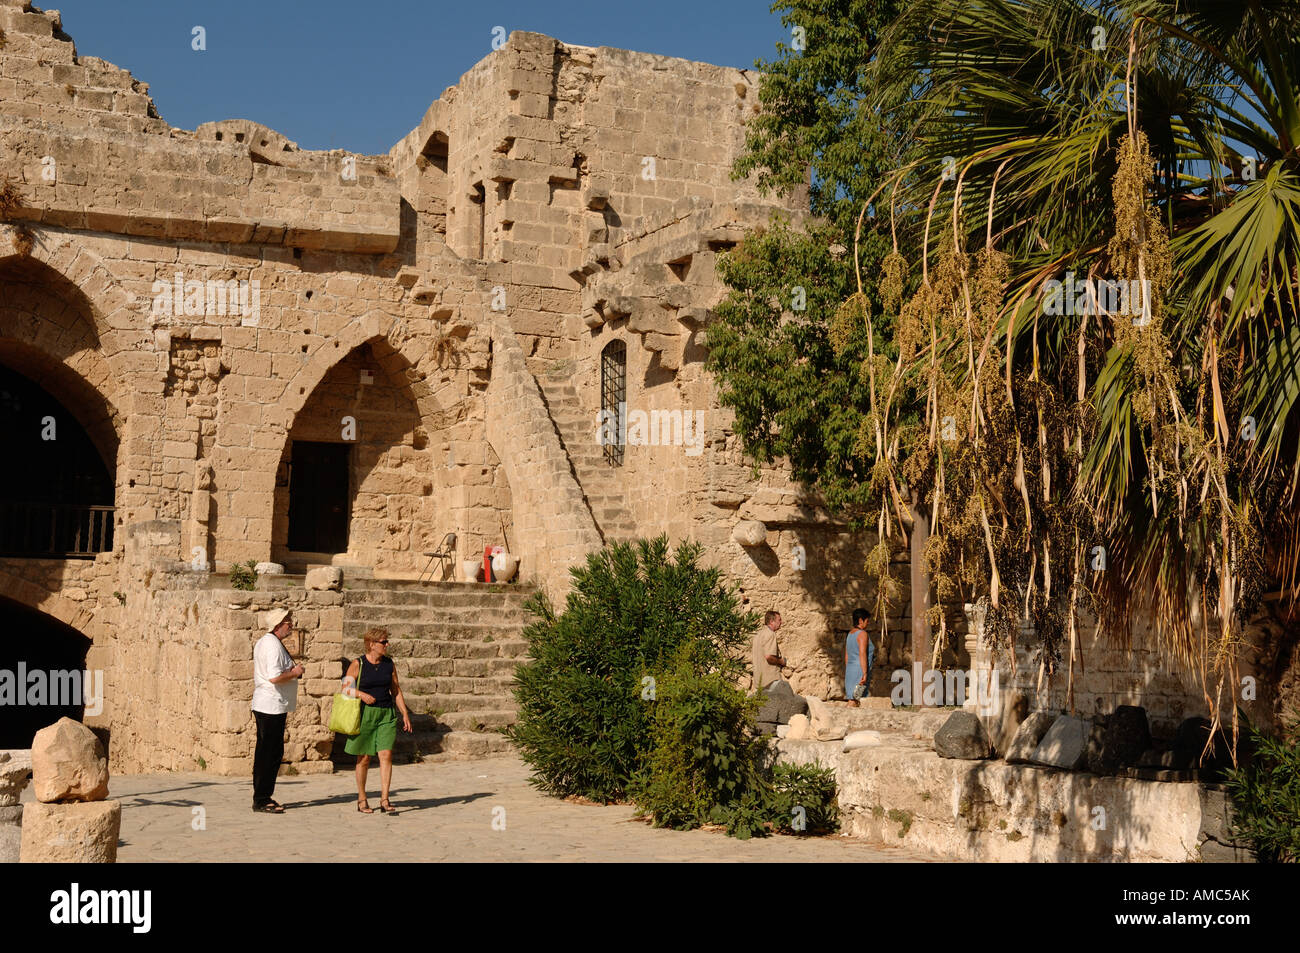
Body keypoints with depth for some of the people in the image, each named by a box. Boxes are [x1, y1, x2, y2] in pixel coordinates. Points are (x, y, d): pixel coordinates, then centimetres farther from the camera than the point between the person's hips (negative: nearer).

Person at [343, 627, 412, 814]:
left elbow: (396, 690, 15)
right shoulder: (358, 665, -2)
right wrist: (361, 694, -21)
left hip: (387, 714, 3)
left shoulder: (389, 664, 9)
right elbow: (345, 688, -3)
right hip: (365, 714, -3)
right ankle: (361, 799, 18)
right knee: (364, 758, 4)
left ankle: (384, 800, -6)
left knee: (386, 755, -8)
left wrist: (405, 713, 10)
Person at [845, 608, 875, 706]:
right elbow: (862, 654, -19)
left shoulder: (850, 634, 14)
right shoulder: (862, 634, -11)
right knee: (854, 700, -9)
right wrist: (865, 673, -21)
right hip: (860, 671, -8)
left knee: (852, 699, 7)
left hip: (850, 670, 8)